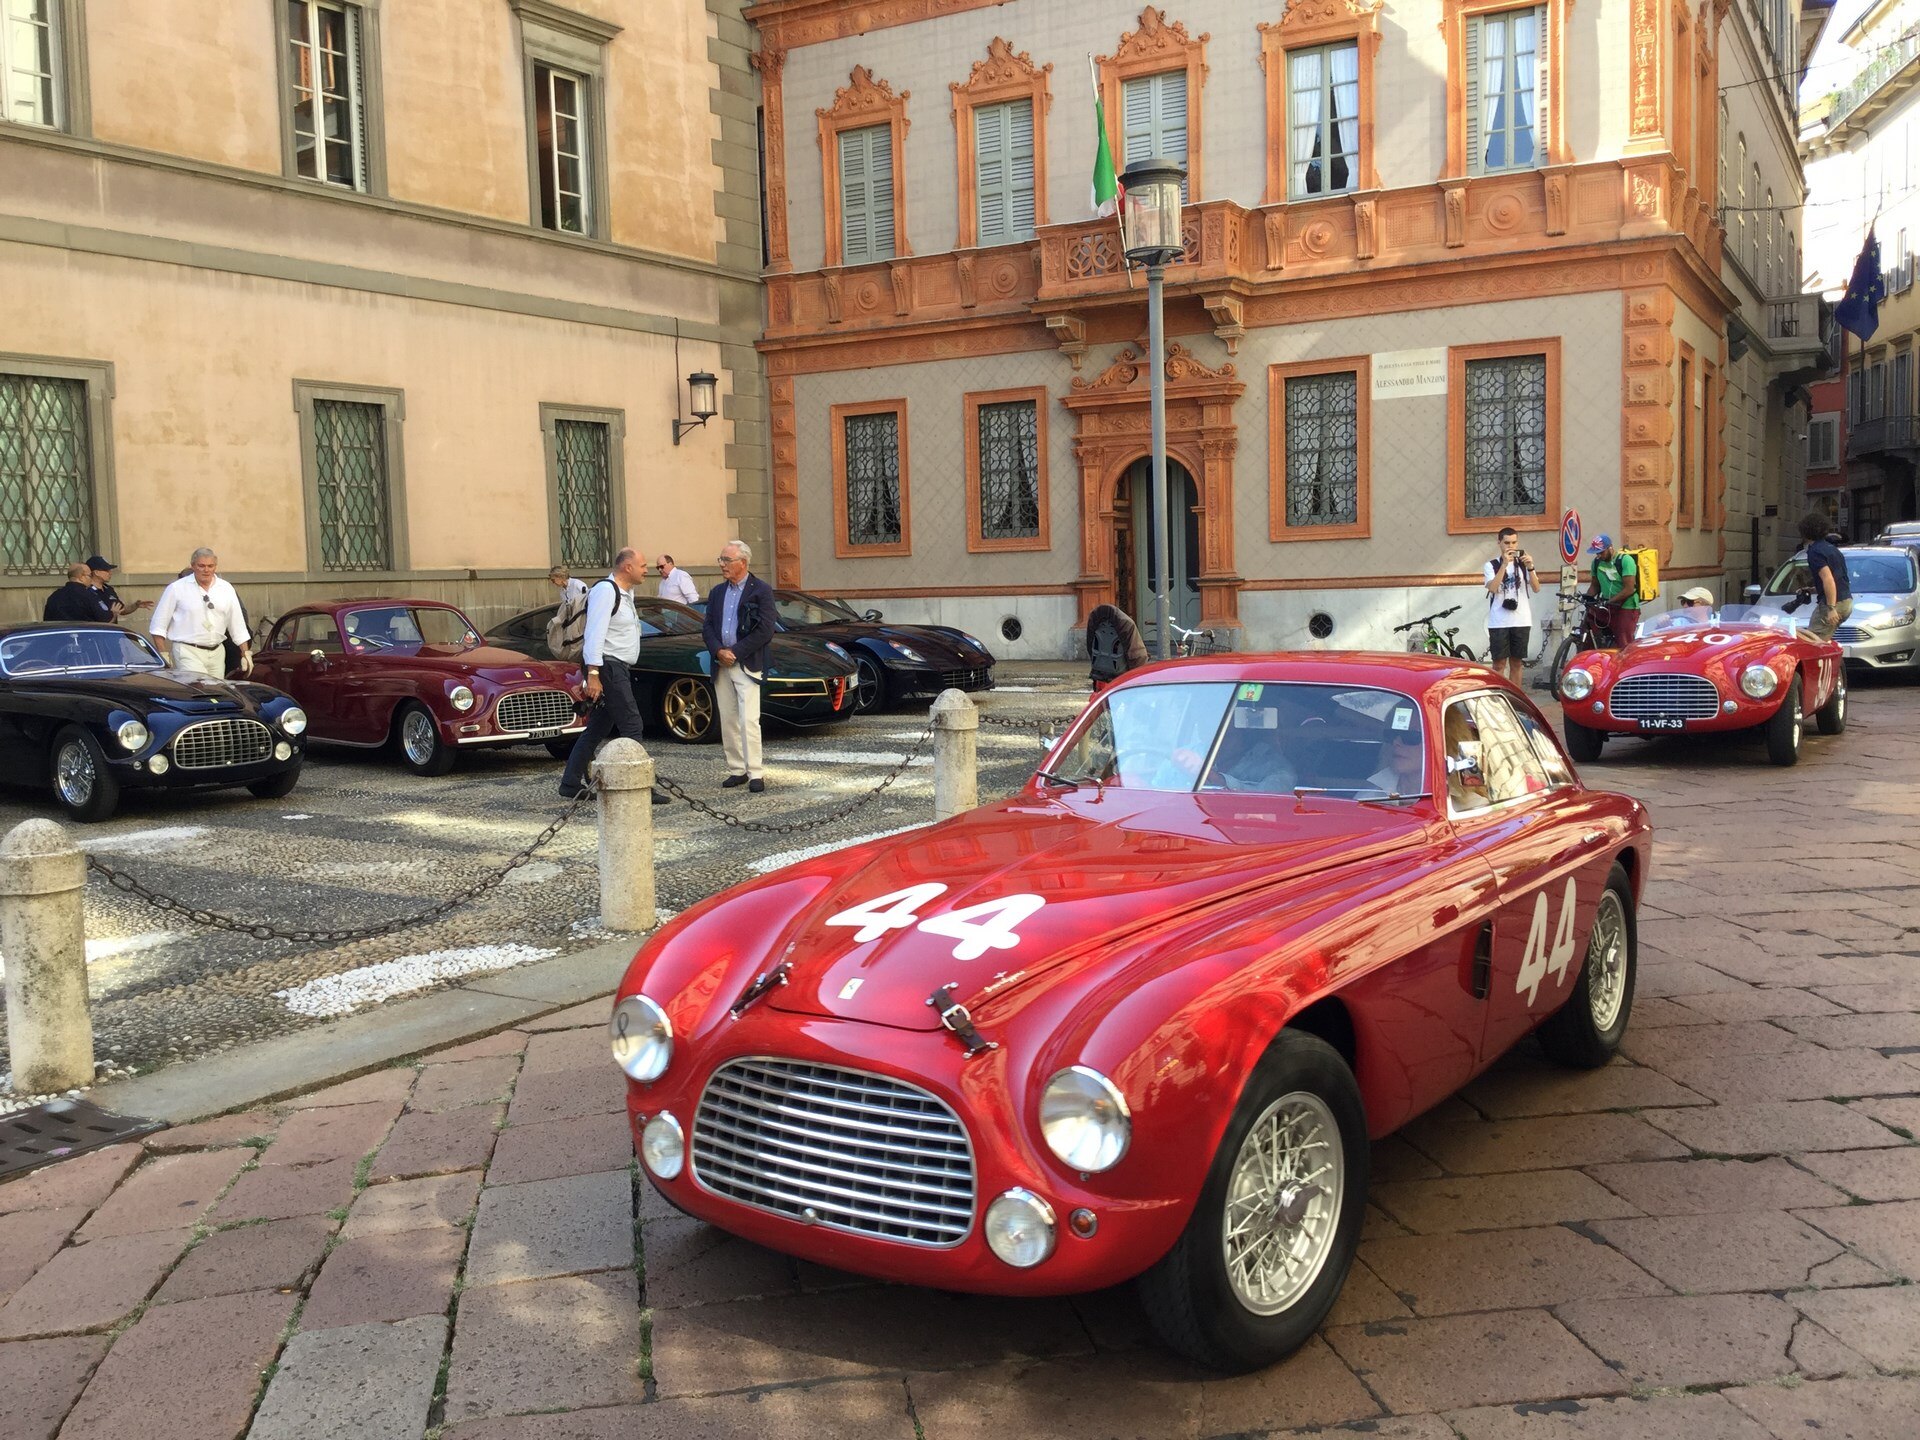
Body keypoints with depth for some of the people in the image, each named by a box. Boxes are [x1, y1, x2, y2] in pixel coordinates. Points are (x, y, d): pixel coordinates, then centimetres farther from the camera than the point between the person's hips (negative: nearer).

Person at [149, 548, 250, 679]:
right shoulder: (177, 589, -1)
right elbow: (158, 625, 1)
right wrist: (163, 654, -5)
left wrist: (246, 653, 9)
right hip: (188, 653, -4)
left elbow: (238, 625, 14)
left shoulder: (226, 589, 9)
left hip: (216, 653, 4)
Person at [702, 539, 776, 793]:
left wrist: (735, 653, -13)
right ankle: (736, 770, 16)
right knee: (728, 722, 8)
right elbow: (707, 626, 10)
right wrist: (718, 651, -9)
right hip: (721, 666, 6)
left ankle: (755, 774, -8)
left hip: (748, 665, -6)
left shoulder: (761, 591, -4)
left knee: (749, 721, -12)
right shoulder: (717, 592, 15)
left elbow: (765, 631, -11)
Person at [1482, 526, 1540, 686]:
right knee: (1499, 663, -1)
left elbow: (1536, 588, -3)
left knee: (1517, 662, 7)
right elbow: (1492, 588, -14)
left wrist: (1530, 568, -18)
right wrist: (1504, 564, -19)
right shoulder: (1491, 565, 3)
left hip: (1521, 621, 2)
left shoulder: (1523, 564, 9)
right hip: (1499, 623, -2)